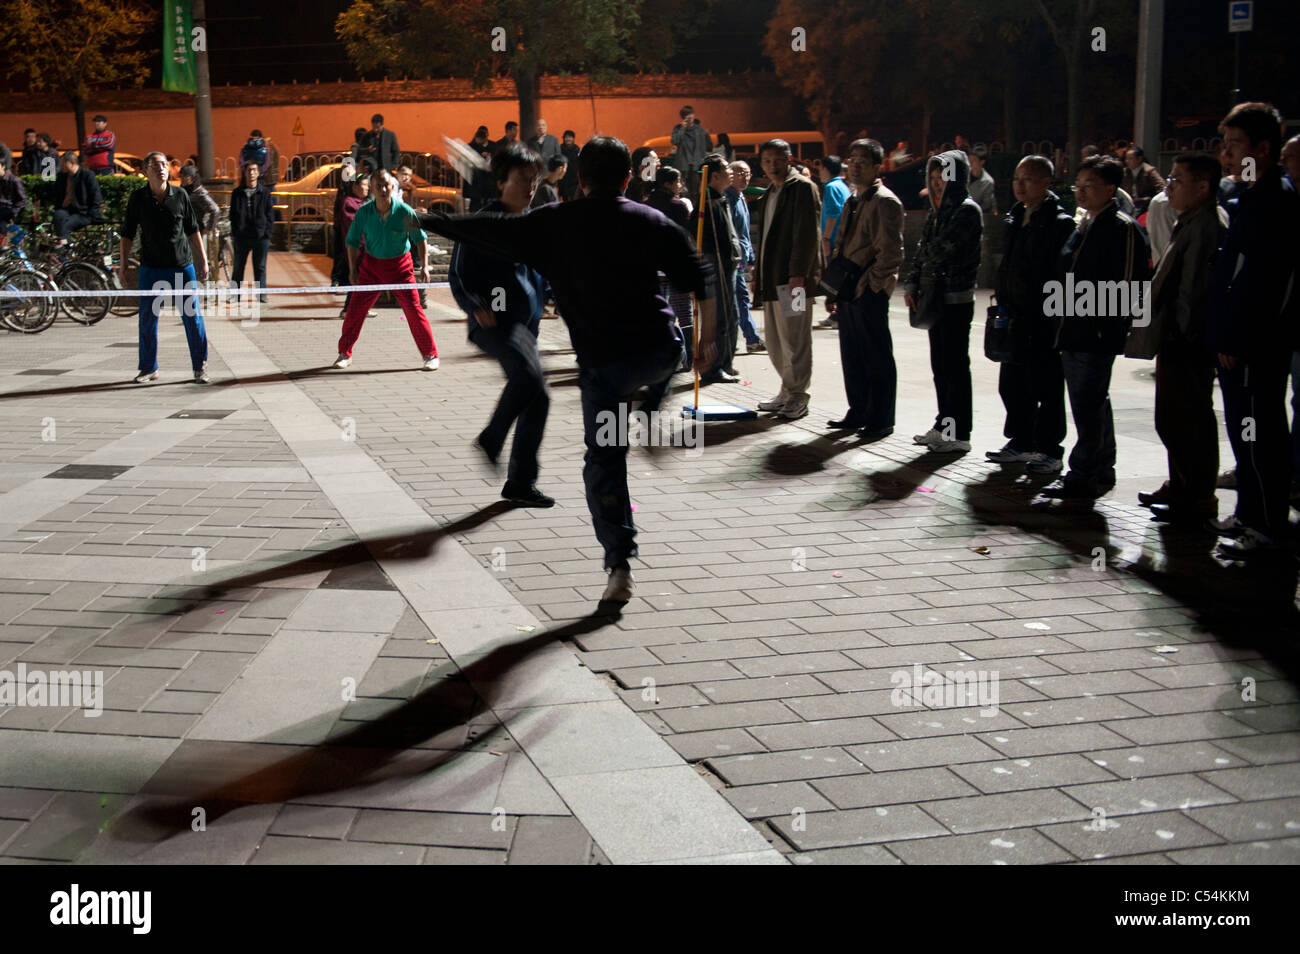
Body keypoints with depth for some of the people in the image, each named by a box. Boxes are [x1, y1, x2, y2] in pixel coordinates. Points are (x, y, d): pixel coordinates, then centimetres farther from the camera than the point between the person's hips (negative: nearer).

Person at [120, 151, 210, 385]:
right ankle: (149, 368, 18)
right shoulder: (138, 198, 0)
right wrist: (123, 265, 0)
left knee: (193, 316, 0)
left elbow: (193, 231, 8)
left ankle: (200, 367, 9)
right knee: (147, 318, 5)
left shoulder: (180, 195, 1)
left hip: (182, 266, 0)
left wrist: (203, 261, 6)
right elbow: (127, 234, 6)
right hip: (151, 268, 0)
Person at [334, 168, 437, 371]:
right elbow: (353, 241, 1)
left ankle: (431, 355, 8)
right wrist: (353, 269, -2)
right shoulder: (363, 213, -11)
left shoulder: (405, 212, -15)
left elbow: (419, 238, -2)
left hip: (400, 265, -2)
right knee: (355, 309, 0)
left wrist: (424, 266, -6)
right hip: (371, 265, 2)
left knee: (413, 310, -4)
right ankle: (344, 354, 15)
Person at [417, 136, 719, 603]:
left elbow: (491, 228, 6)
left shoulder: (553, 223, 1)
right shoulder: (653, 221, 4)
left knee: (603, 462, 6)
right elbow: (700, 282, -1)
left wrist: (428, 221, 19)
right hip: (661, 349, 2)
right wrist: (707, 340, 8)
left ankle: (619, 567, 1)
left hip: (604, 361, -1)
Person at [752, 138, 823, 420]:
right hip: (771, 280, 9)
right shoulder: (768, 196, 21)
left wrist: (798, 273, -20)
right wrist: (758, 275, 19)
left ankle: (797, 397, 0)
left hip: (793, 278, -9)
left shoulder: (802, 188, -5)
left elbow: (807, 233, -14)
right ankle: (787, 393, 19)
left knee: (794, 339, -6)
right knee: (775, 341, 10)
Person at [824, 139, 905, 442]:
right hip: (849, 292, 9)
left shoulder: (885, 202, -10)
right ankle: (858, 414, 24)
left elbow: (891, 254, -16)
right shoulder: (852, 202, 18)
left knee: (877, 359, -2)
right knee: (852, 356, 14)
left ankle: (880, 421, 5)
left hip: (870, 293, -9)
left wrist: (865, 285, -15)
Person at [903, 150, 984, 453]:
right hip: (935, 297, 9)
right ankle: (944, 425, 22)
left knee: (955, 365, -4)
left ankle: (958, 434, 0)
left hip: (956, 298, -9)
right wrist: (911, 285, 4)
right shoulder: (937, 211, 15)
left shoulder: (967, 210, -12)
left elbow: (943, 249, -21)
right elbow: (922, 252, 16)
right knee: (940, 365, 13)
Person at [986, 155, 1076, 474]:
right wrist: (1003, 303, 13)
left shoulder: (1060, 223, -12)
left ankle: (1051, 450, 9)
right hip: (1016, 317, 8)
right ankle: (1020, 442, 26)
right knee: (1012, 384, 13)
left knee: (1046, 386, 0)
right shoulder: (1015, 218, 13)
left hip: (1045, 319, -8)